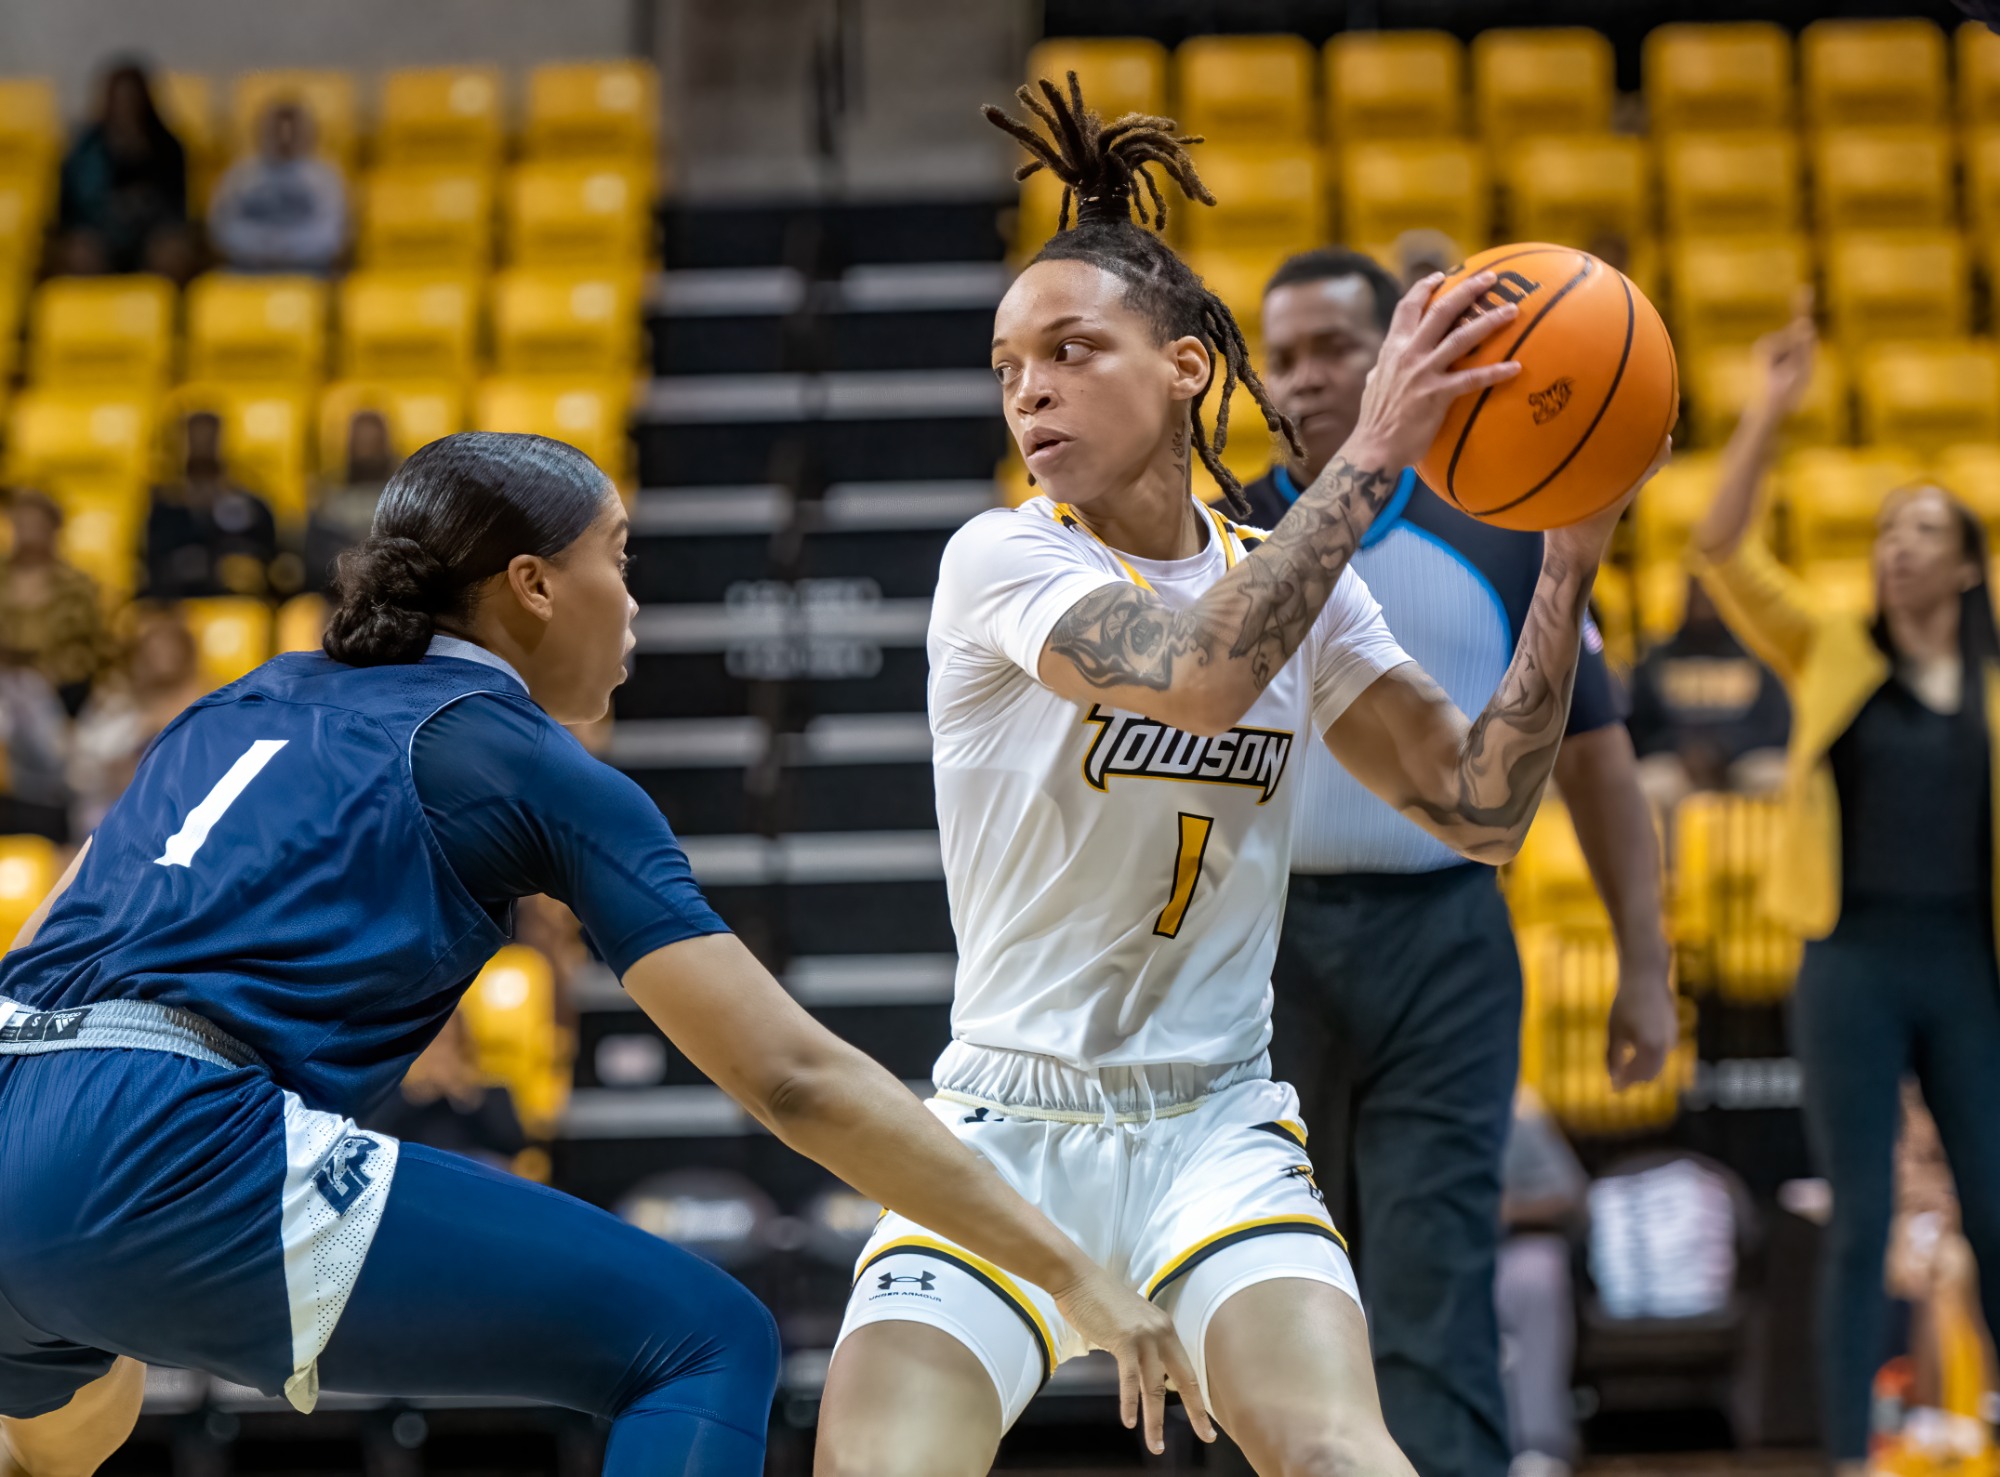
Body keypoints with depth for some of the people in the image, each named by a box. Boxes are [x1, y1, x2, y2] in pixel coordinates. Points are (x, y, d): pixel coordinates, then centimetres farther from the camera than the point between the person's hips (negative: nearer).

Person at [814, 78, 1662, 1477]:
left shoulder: (1295, 580, 5)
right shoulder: (1001, 561, -9)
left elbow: (1481, 807, 1)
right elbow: (1196, 676, -28)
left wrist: (1569, 562, -7)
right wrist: (1376, 450, -25)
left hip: (1218, 1131, 2)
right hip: (1007, 1126, -2)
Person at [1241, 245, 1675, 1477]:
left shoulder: (1501, 534, 4)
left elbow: (1593, 750, 8)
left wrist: (1645, 962, 3)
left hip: (1445, 953, -2)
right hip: (1262, 947, 2)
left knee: (1433, 1306, -10)